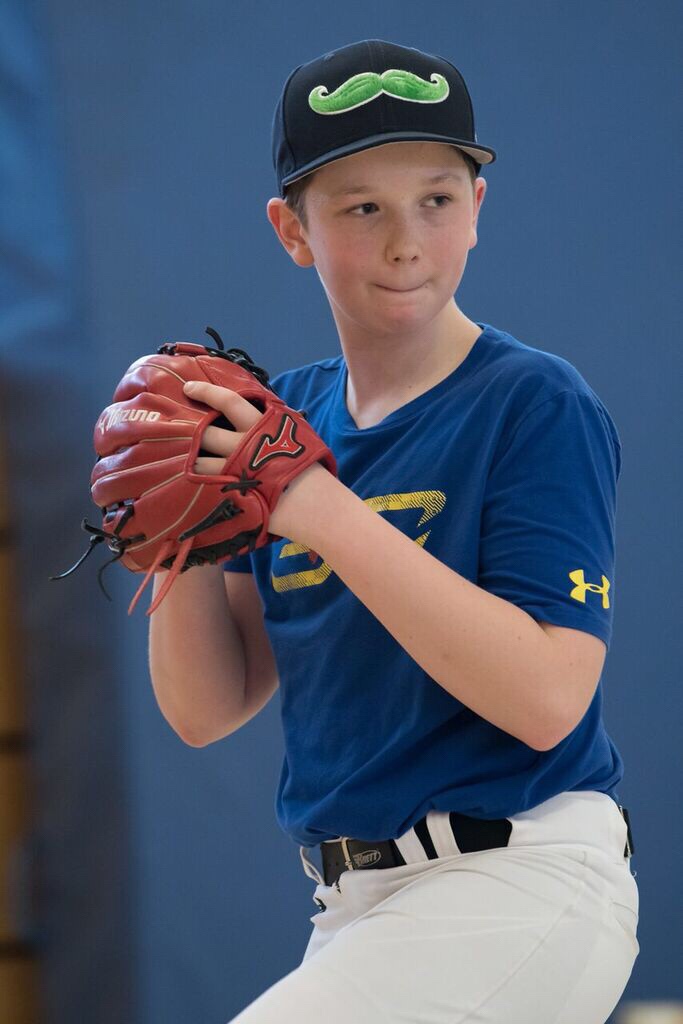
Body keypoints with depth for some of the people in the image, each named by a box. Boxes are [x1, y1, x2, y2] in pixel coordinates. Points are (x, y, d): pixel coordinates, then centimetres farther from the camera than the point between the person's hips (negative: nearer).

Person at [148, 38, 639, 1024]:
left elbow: (546, 700, -22)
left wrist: (317, 507, -22)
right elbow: (206, 711, 10)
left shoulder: (539, 406, -9)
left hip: (525, 892, -7)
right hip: (358, 908, 7)